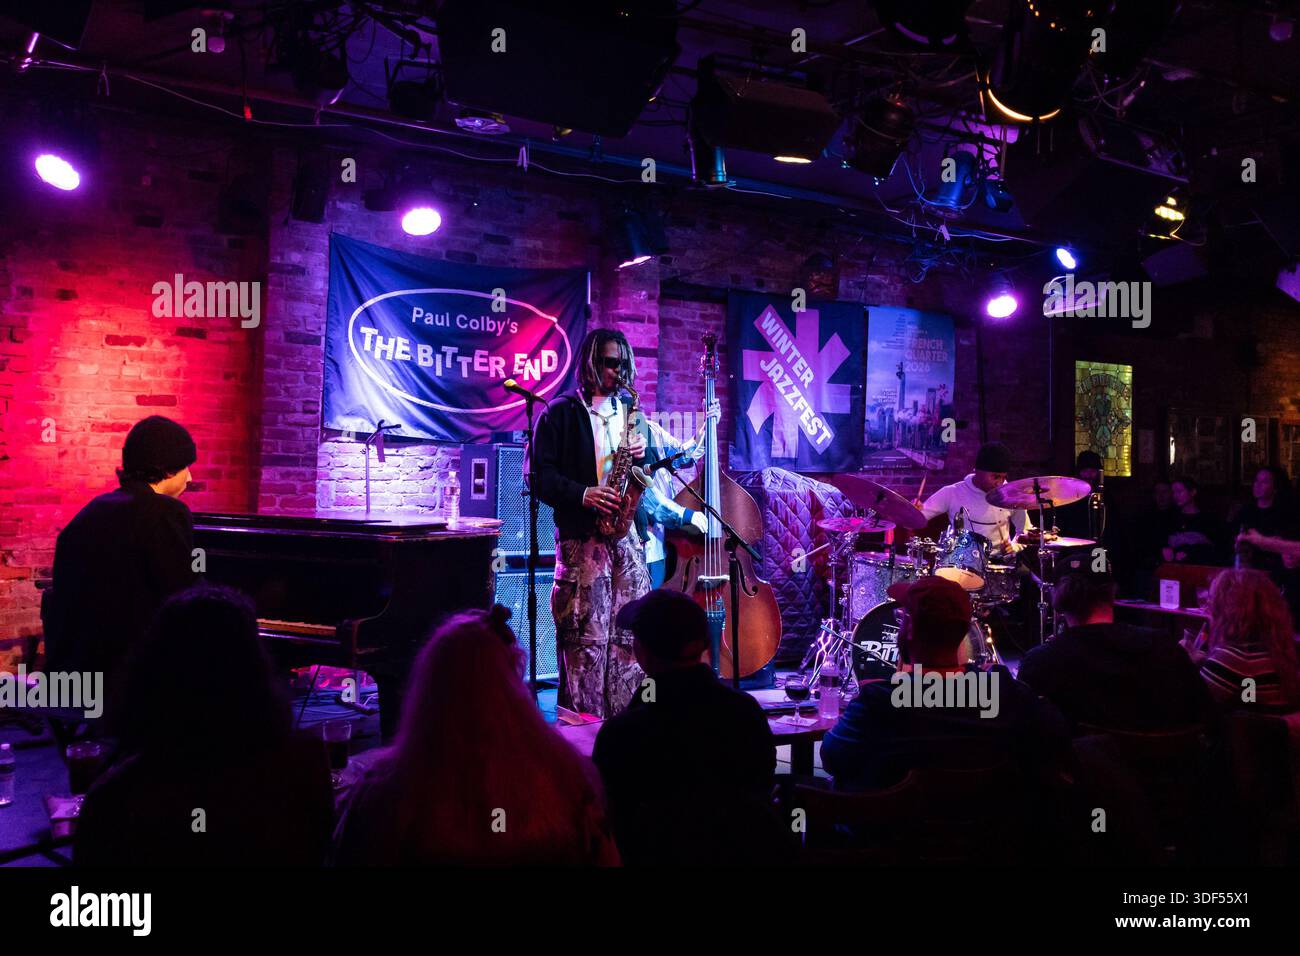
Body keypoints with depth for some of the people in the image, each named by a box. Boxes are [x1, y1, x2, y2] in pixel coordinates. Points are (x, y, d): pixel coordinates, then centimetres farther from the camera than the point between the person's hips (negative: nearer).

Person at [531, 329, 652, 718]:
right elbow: (542, 476, -4)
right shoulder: (561, 413, 2)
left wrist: (641, 454, -1)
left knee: (630, 628, 4)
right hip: (580, 535, -5)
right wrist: (582, 495, -18)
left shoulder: (630, 412, 18)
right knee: (585, 631, -6)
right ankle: (582, 717, 3)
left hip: (626, 532, 5)